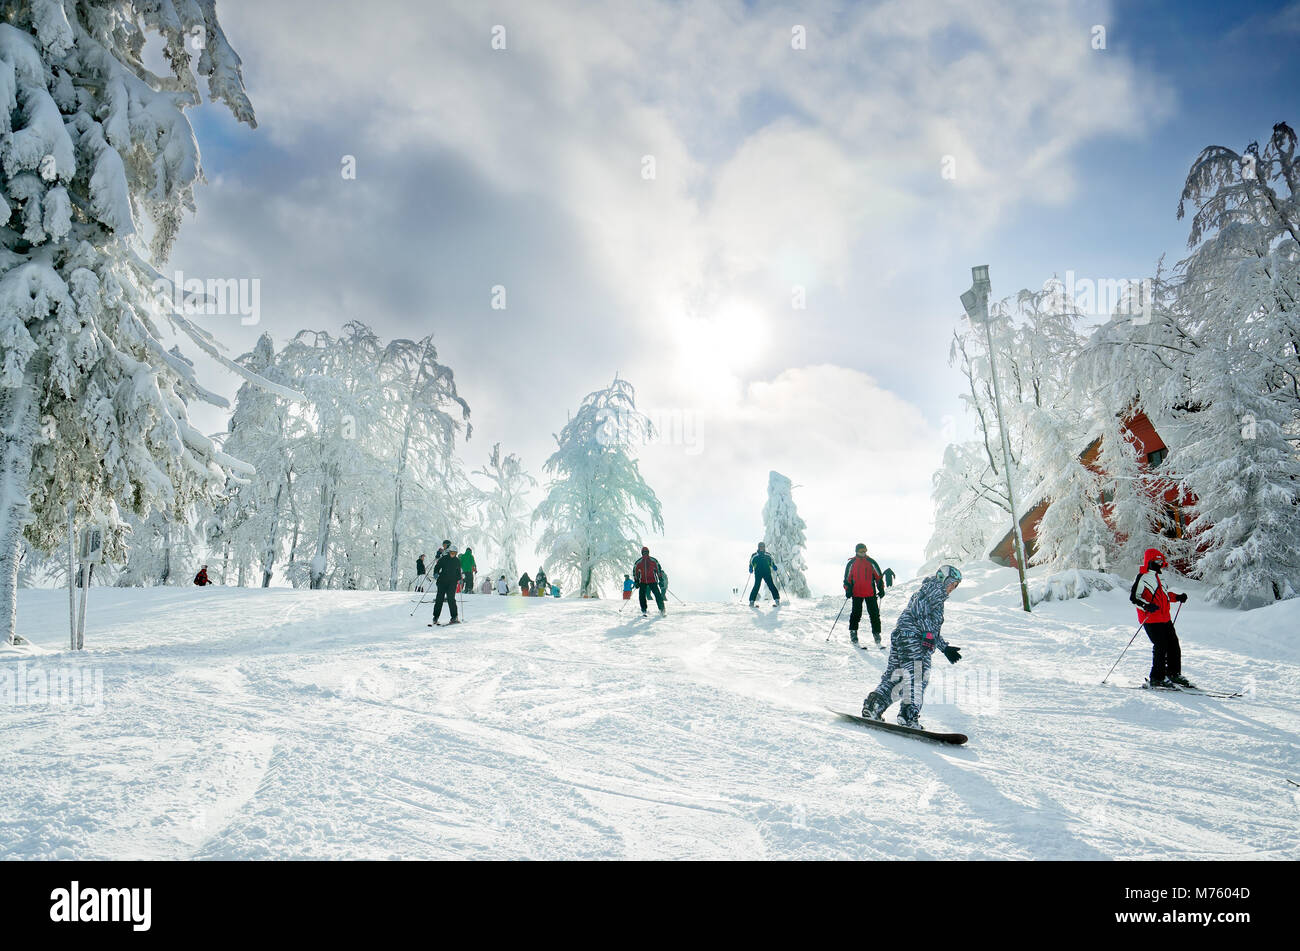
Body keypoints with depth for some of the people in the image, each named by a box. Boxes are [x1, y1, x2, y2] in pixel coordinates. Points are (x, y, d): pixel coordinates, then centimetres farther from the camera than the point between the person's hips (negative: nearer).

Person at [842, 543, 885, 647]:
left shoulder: (871, 562, 6)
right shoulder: (851, 563, 5)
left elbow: (878, 576, 11)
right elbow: (847, 578, 9)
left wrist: (881, 589, 6)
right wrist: (848, 590, -1)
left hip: (871, 593, 1)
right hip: (857, 594, -1)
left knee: (874, 614, -1)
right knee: (856, 614, -5)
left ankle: (877, 636, 5)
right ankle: (853, 635, 2)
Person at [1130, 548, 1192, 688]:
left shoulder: (1156, 577, 19)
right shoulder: (1142, 577, -9)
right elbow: (1133, 597, -15)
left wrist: (1177, 597, 18)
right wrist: (1147, 606, -30)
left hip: (1165, 618, 9)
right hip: (1151, 620, -9)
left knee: (1174, 646, 9)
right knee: (1160, 647, -10)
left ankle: (1174, 674, 21)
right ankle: (1156, 678, -2)